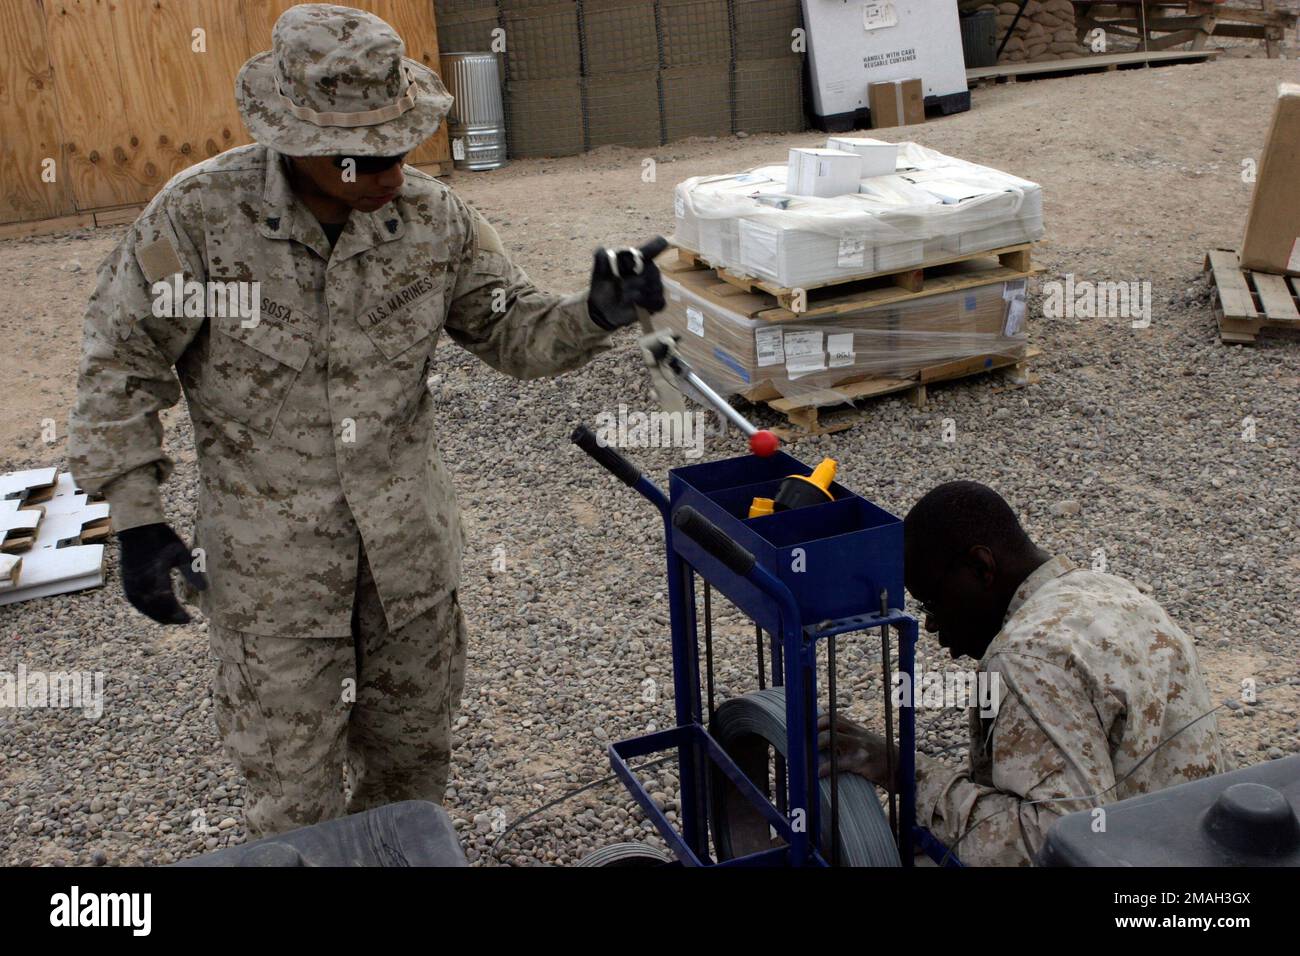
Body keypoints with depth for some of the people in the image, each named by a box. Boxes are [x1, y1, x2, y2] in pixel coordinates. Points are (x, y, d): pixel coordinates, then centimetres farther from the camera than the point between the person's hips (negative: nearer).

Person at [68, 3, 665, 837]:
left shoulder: (433, 218, -8)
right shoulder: (199, 214, -17)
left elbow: (512, 329, 0)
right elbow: (122, 366, -8)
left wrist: (596, 316, -21)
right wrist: (138, 521, -10)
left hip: (411, 542, 3)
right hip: (271, 560, -3)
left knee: (413, 751, 21)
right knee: (294, 789, 8)